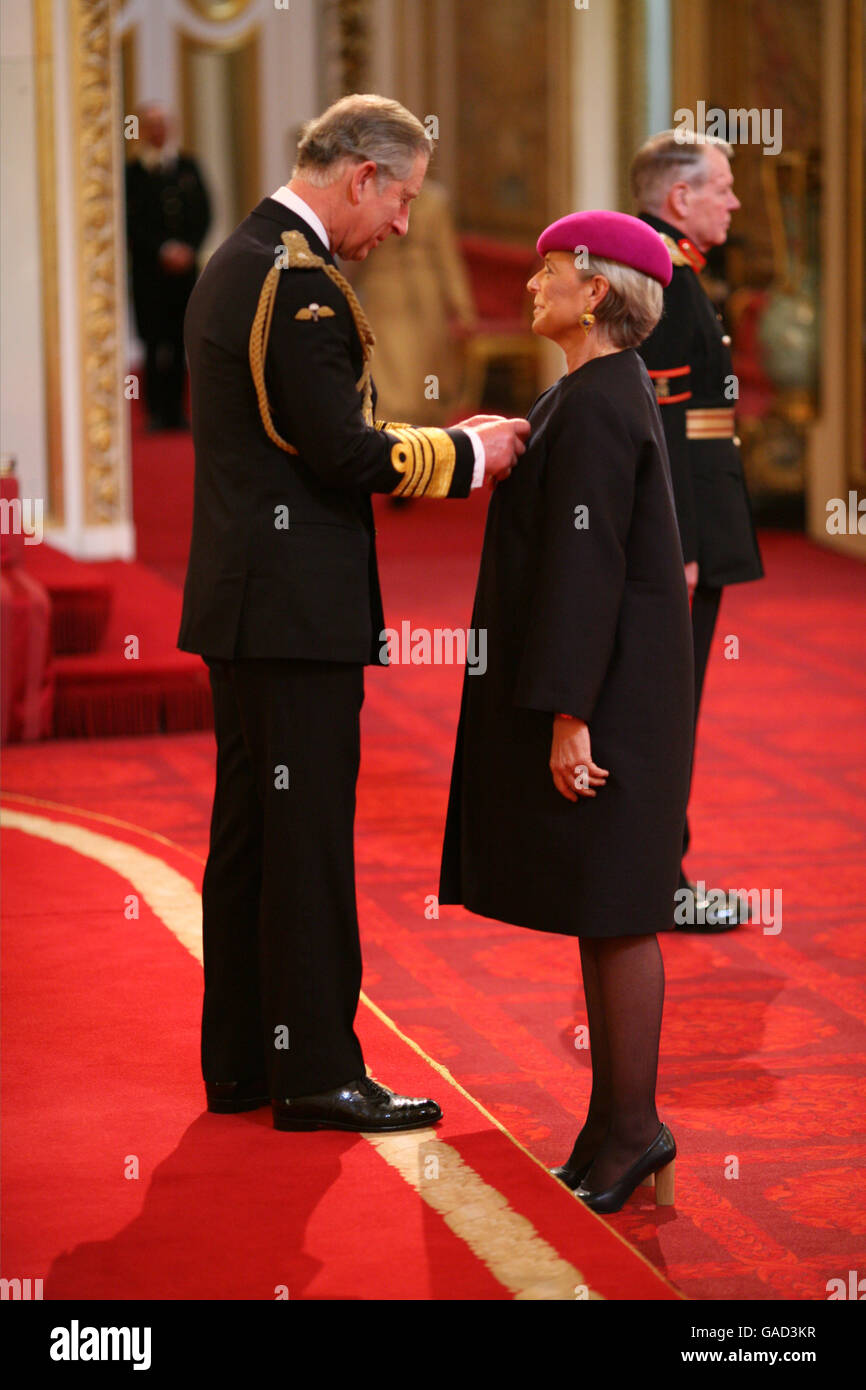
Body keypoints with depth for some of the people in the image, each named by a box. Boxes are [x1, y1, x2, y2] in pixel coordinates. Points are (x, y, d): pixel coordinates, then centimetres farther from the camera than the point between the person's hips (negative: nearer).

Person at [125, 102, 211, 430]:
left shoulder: (188, 166, 11)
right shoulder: (132, 173, -2)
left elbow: (203, 213, 9)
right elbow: (133, 224, -6)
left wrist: (188, 249, -5)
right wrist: (163, 251, -13)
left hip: (185, 267, 3)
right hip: (149, 270, -3)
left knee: (179, 340, 4)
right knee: (156, 342, -5)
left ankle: (175, 410, 11)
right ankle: (156, 412, 0)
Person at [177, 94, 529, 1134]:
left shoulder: (236, 262, 15)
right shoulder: (298, 281, -17)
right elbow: (343, 453, -20)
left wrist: (440, 449, 12)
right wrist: (465, 454, -7)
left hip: (241, 599, 10)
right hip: (297, 606, -10)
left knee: (248, 831, 14)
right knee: (309, 835, -3)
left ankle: (239, 1063, 22)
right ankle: (316, 1072, 4)